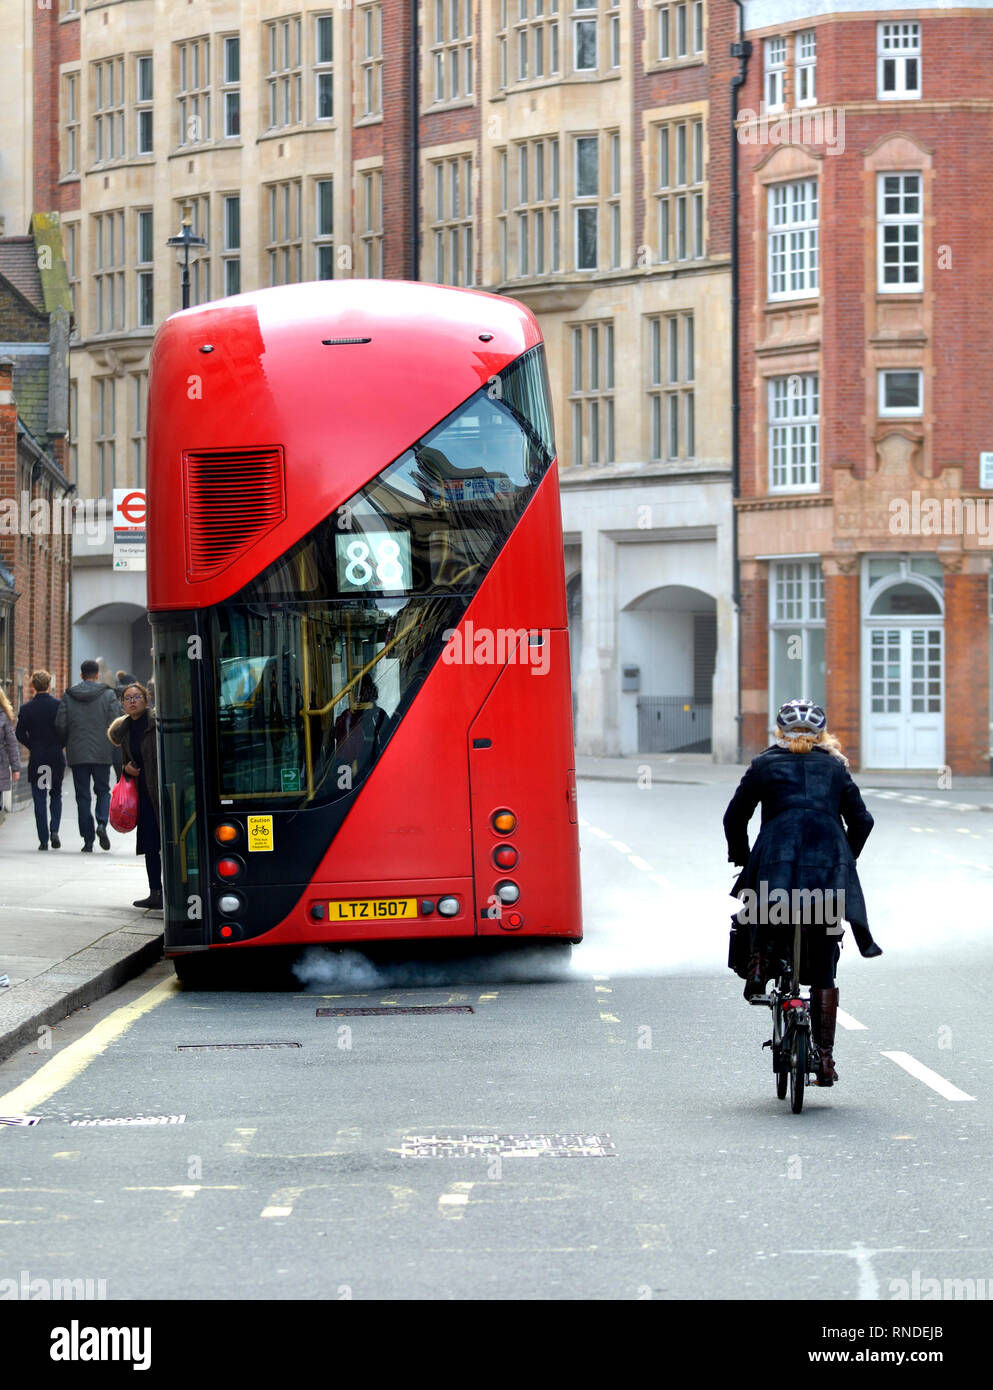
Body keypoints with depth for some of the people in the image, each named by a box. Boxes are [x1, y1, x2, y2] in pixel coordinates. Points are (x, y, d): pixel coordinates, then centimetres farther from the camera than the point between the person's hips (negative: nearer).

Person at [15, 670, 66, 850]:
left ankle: (43, 839, -1)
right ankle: (54, 830, -5)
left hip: (36, 759, -1)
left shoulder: (26, 708, -4)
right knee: (56, 796, 15)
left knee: (39, 799, 3)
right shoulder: (59, 706, -5)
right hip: (56, 758, 1)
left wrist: (32, 747, 11)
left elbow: (20, 734, -4)